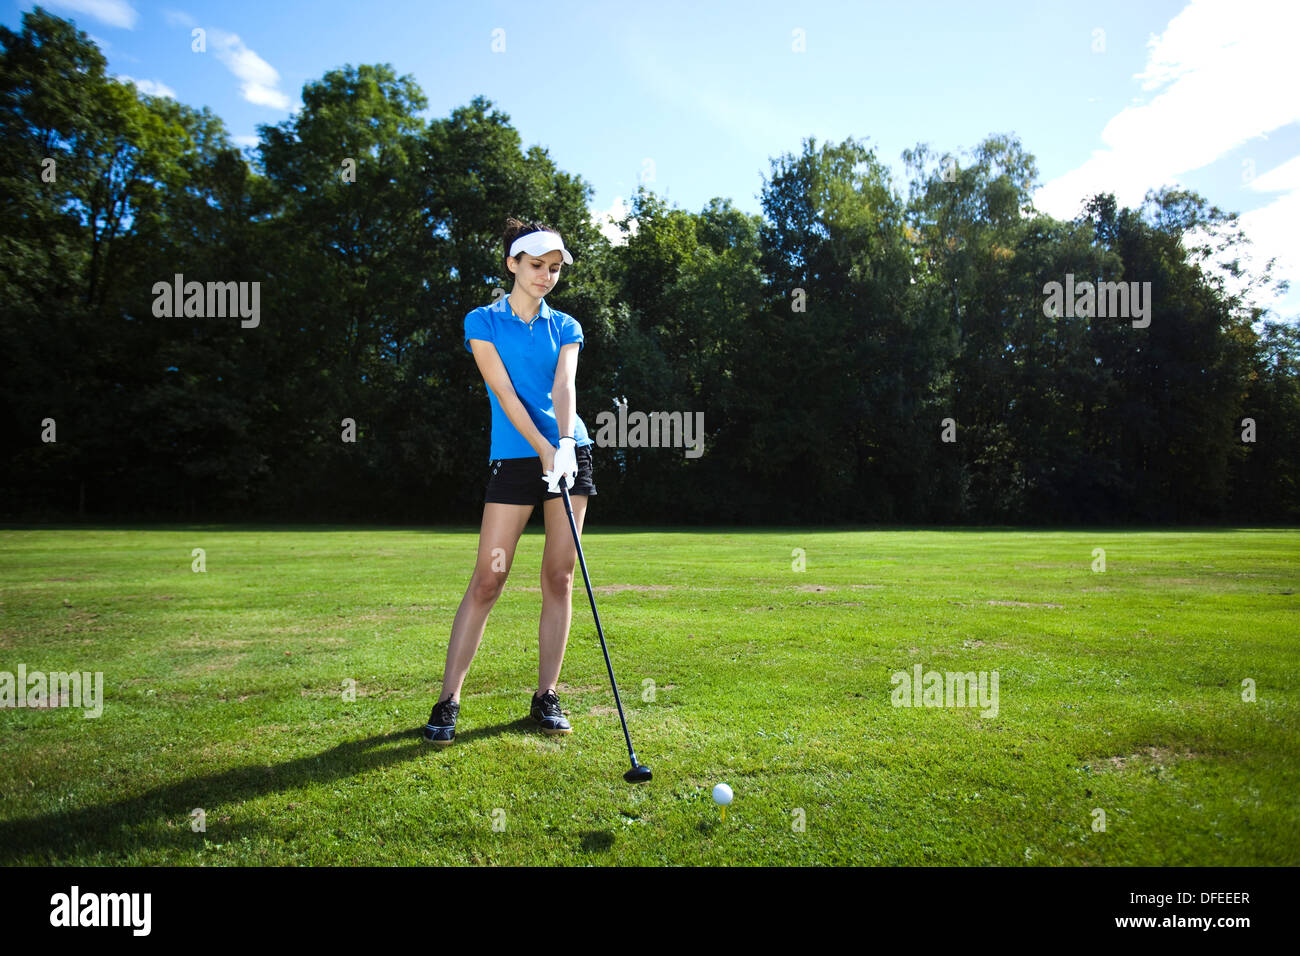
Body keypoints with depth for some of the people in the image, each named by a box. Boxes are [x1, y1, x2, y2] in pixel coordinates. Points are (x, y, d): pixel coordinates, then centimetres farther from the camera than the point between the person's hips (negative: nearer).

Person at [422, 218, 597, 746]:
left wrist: (567, 444, -24)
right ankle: (448, 699, 2)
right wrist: (544, 449, -20)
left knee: (559, 578, 2)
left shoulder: (565, 327, 11)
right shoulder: (483, 322, 3)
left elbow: (563, 387, -6)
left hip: (568, 452, 3)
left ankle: (546, 696, 12)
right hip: (513, 458, -3)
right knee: (487, 580, -6)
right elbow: (505, 393, -9)